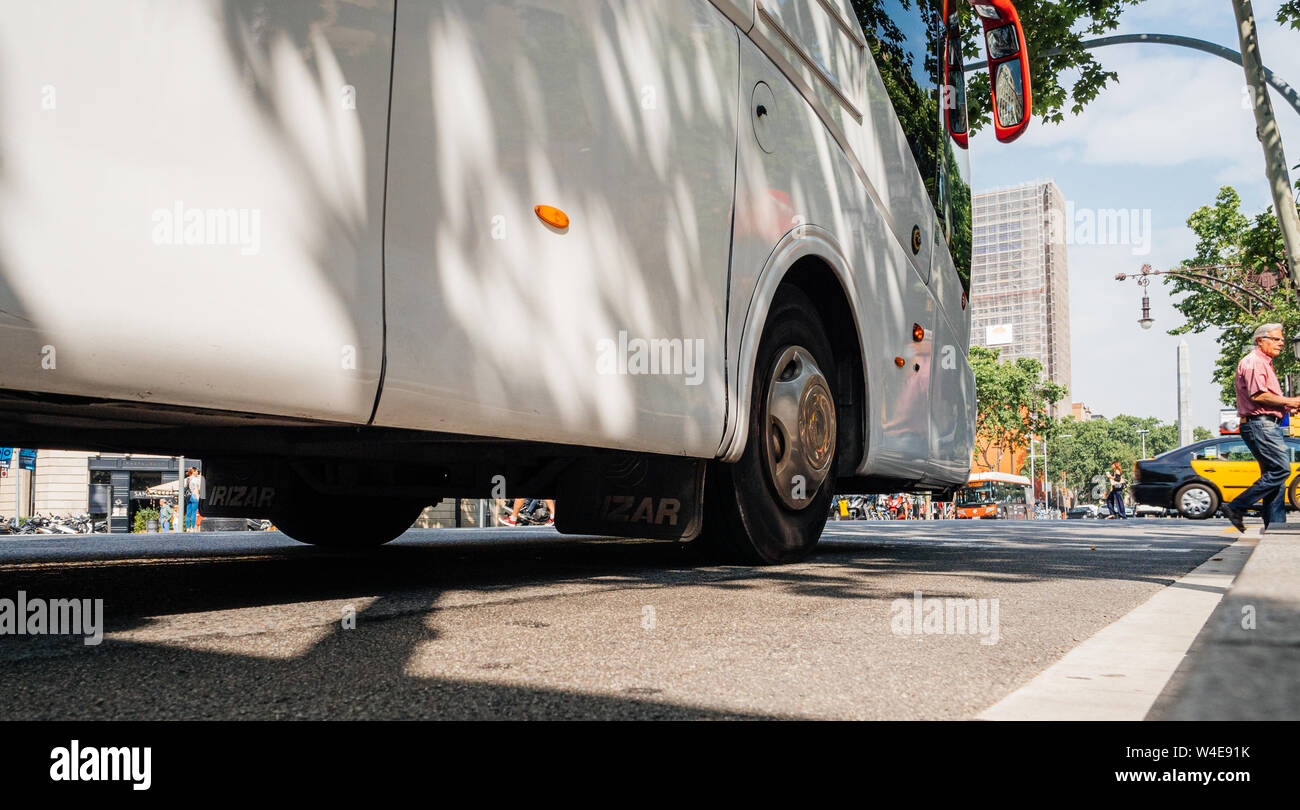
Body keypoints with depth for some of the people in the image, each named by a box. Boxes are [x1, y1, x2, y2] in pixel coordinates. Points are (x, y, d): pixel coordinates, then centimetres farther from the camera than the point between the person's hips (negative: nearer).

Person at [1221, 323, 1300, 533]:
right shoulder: (1253, 362, -8)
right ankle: (1236, 508, -13)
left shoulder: (1265, 364, 26)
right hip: (1259, 424, -11)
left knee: (1274, 475, 7)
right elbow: (1257, 395, -20)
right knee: (1281, 469, -16)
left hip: (1269, 425, 11)